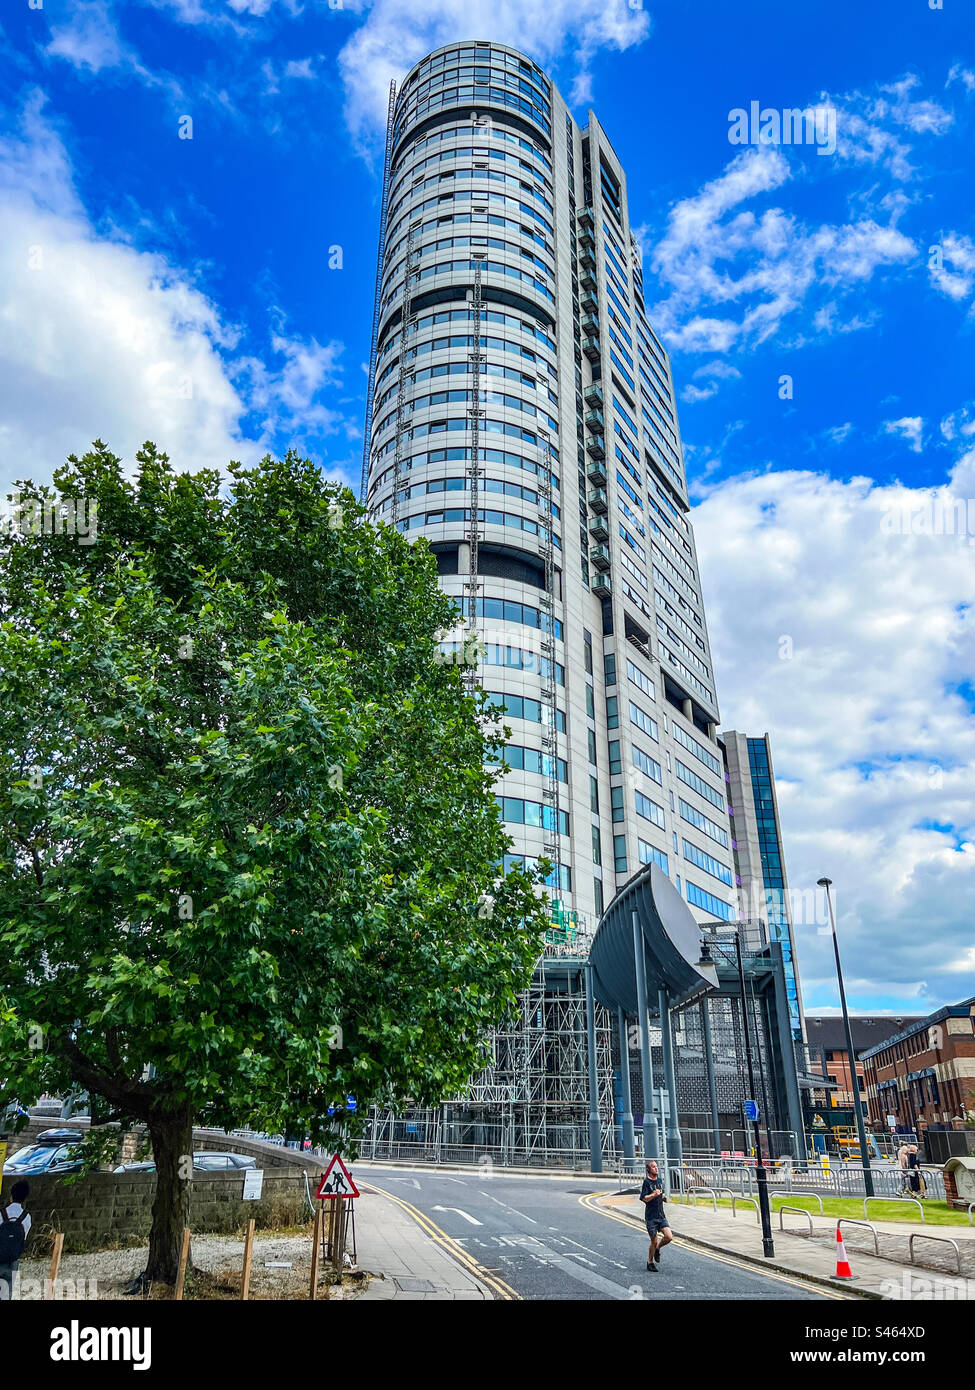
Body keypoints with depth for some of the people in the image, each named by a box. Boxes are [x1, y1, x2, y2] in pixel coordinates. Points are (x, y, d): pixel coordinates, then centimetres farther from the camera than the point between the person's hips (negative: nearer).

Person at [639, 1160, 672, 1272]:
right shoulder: (647, 1181, -11)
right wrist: (654, 1195, -27)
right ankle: (650, 1262, 21)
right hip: (651, 1216, -6)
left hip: (661, 1215, 6)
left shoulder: (659, 1180, 11)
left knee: (669, 1237, -8)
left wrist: (663, 1198, 6)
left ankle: (657, 1249, 21)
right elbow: (643, 1198, -16)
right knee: (654, 1241, -1)